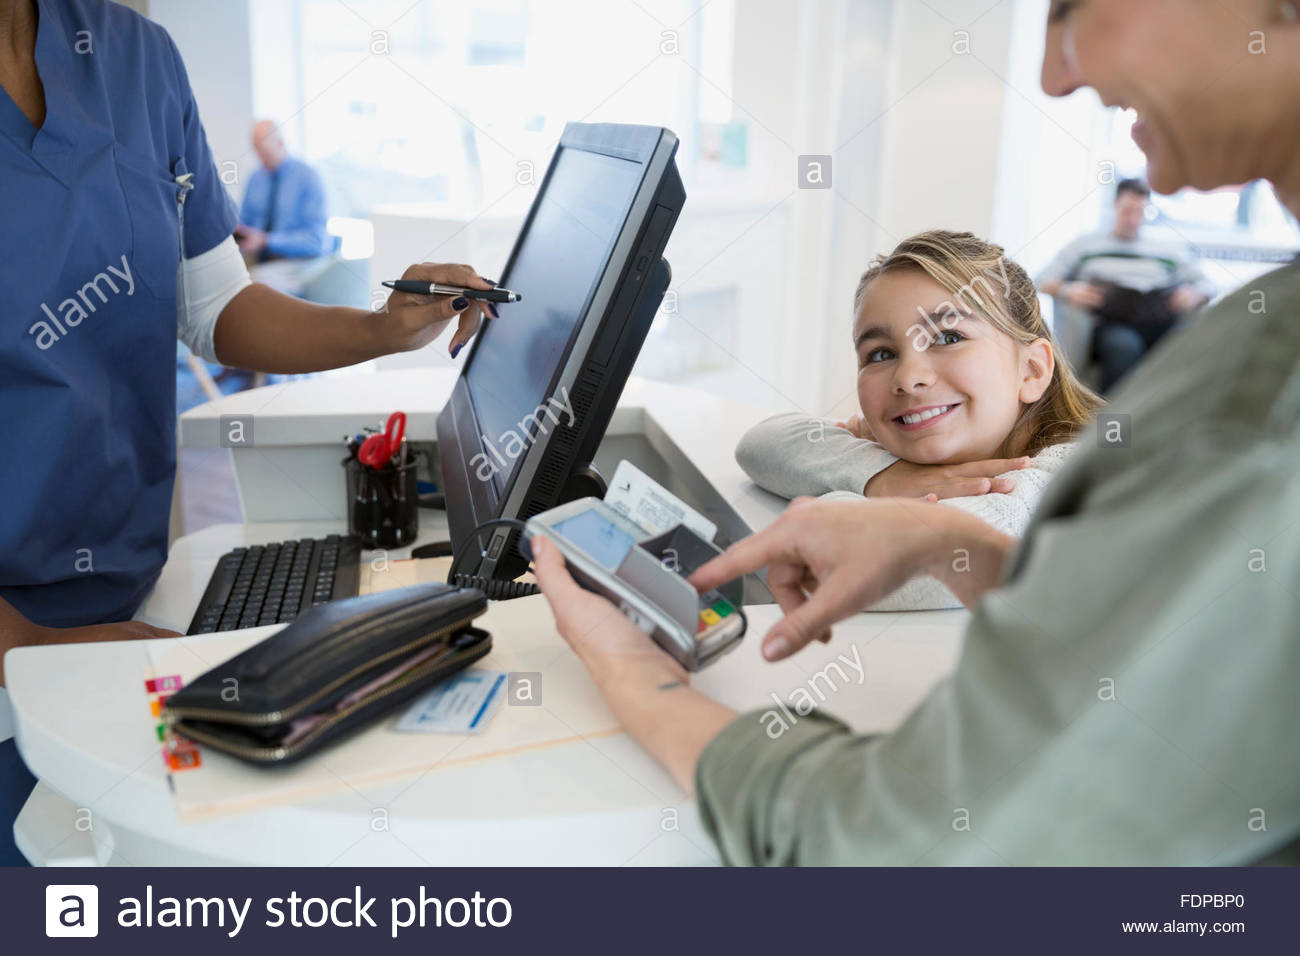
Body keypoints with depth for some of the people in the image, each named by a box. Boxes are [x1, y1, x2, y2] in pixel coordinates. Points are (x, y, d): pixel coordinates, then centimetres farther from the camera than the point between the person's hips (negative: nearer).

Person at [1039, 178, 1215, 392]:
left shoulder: (1170, 248, 26)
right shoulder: (1085, 244, 23)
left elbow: (1207, 284, 24)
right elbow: (1044, 281, 17)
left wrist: (1194, 295, -2)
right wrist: (1068, 290, -6)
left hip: (1157, 325, 2)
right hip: (1108, 326, -2)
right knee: (1123, 344, -40)